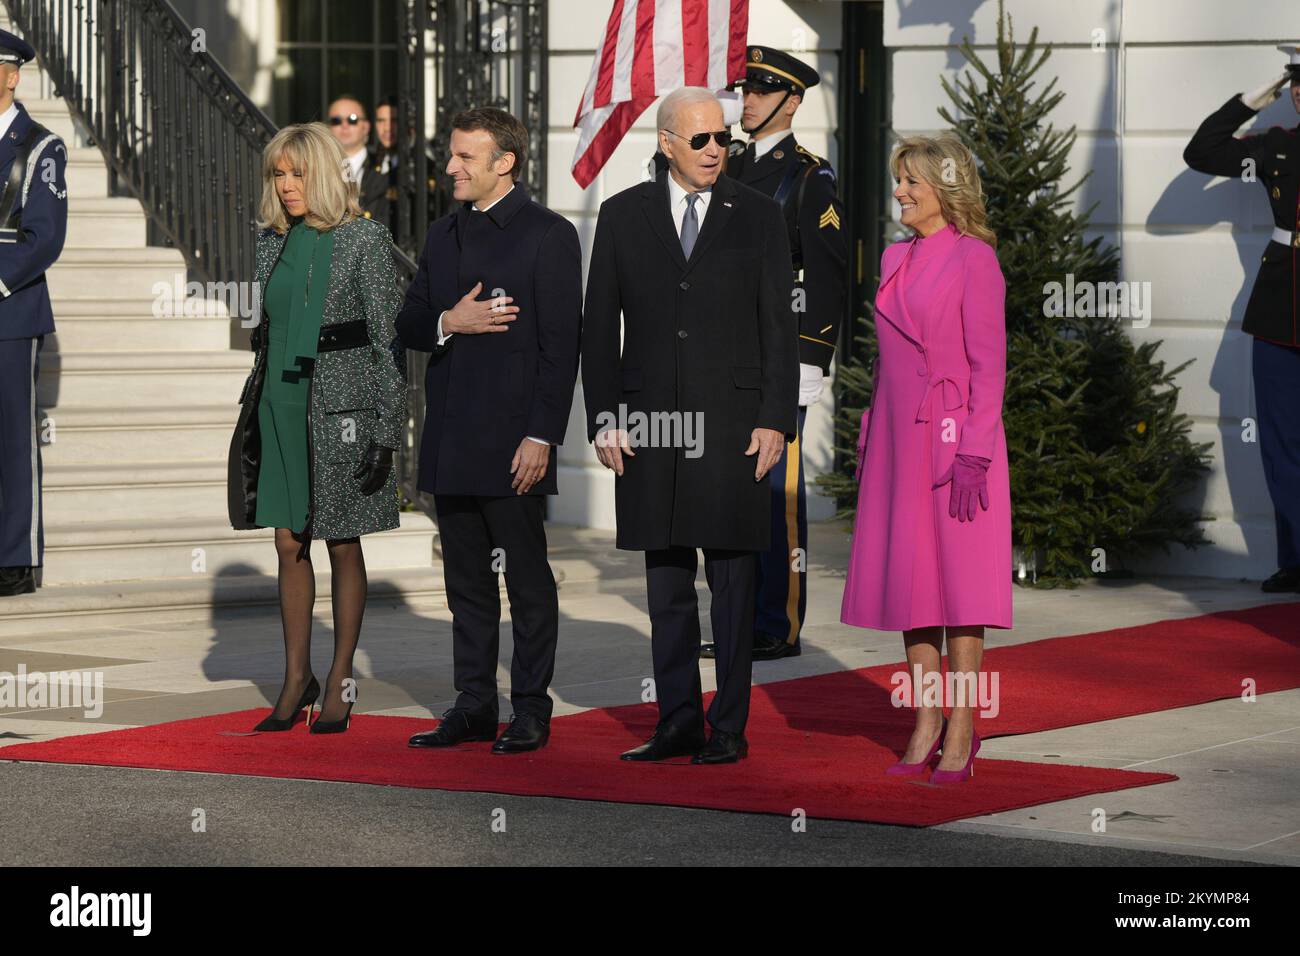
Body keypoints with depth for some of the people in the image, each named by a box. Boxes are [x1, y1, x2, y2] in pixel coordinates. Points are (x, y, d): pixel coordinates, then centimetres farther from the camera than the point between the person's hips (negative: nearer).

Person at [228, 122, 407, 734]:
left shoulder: (364, 240, -6)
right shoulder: (273, 242, 10)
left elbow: (389, 338, -8)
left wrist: (387, 429, -12)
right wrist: (252, 414, 14)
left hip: (340, 405, -5)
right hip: (280, 405, 5)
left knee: (341, 544, 3)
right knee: (289, 542, 6)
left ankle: (341, 681, 11)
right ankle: (296, 678, 14)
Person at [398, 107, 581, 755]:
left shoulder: (548, 235, -6)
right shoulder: (443, 235, 15)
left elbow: (560, 345, -10)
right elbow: (408, 325, 16)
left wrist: (542, 436, -16)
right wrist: (448, 323, -7)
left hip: (513, 441, -7)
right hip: (451, 444, 7)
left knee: (527, 579, 0)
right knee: (466, 579, 11)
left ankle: (530, 710, 6)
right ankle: (474, 707, 18)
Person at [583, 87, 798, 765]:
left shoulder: (756, 215, 3)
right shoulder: (623, 215, 6)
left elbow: (779, 325, 1)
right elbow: (600, 327, 7)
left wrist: (776, 421, -6)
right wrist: (603, 420, 0)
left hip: (732, 423, -2)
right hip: (650, 423, 2)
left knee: (732, 579, 0)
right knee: (666, 582, 7)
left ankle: (730, 727, 6)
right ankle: (679, 723, 14)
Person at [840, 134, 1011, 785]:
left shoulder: (974, 259, -9)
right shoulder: (896, 259, 12)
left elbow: (987, 364, -11)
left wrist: (973, 455, -16)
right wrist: (869, 442, 13)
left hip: (954, 435, -7)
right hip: (897, 437, 7)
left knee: (957, 578, -3)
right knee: (909, 581, 7)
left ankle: (960, 732, 1)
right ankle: (925, 722, 14)